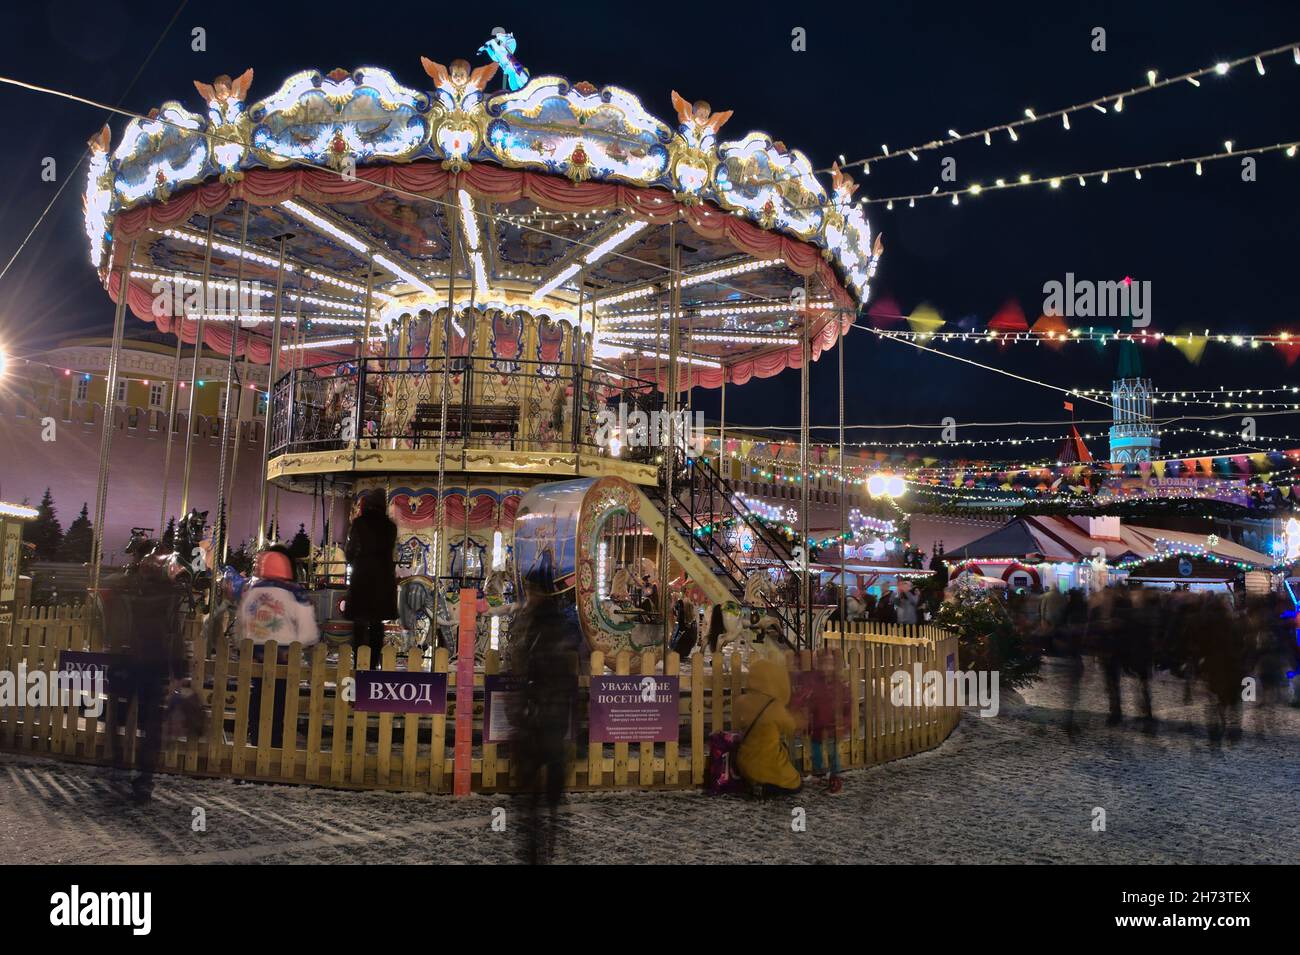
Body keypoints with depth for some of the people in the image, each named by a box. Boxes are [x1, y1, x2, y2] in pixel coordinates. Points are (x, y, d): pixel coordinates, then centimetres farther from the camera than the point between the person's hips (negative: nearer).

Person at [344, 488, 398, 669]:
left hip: (361, 579, -3)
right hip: (384, 580, 3)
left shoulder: (359, 523, -5)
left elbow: (350, 553, -2)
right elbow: (391, 553, 9)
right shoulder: (390, 526, 4)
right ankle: (373, 663, 9)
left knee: (359, 623, 2)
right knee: (377, 624, 10)